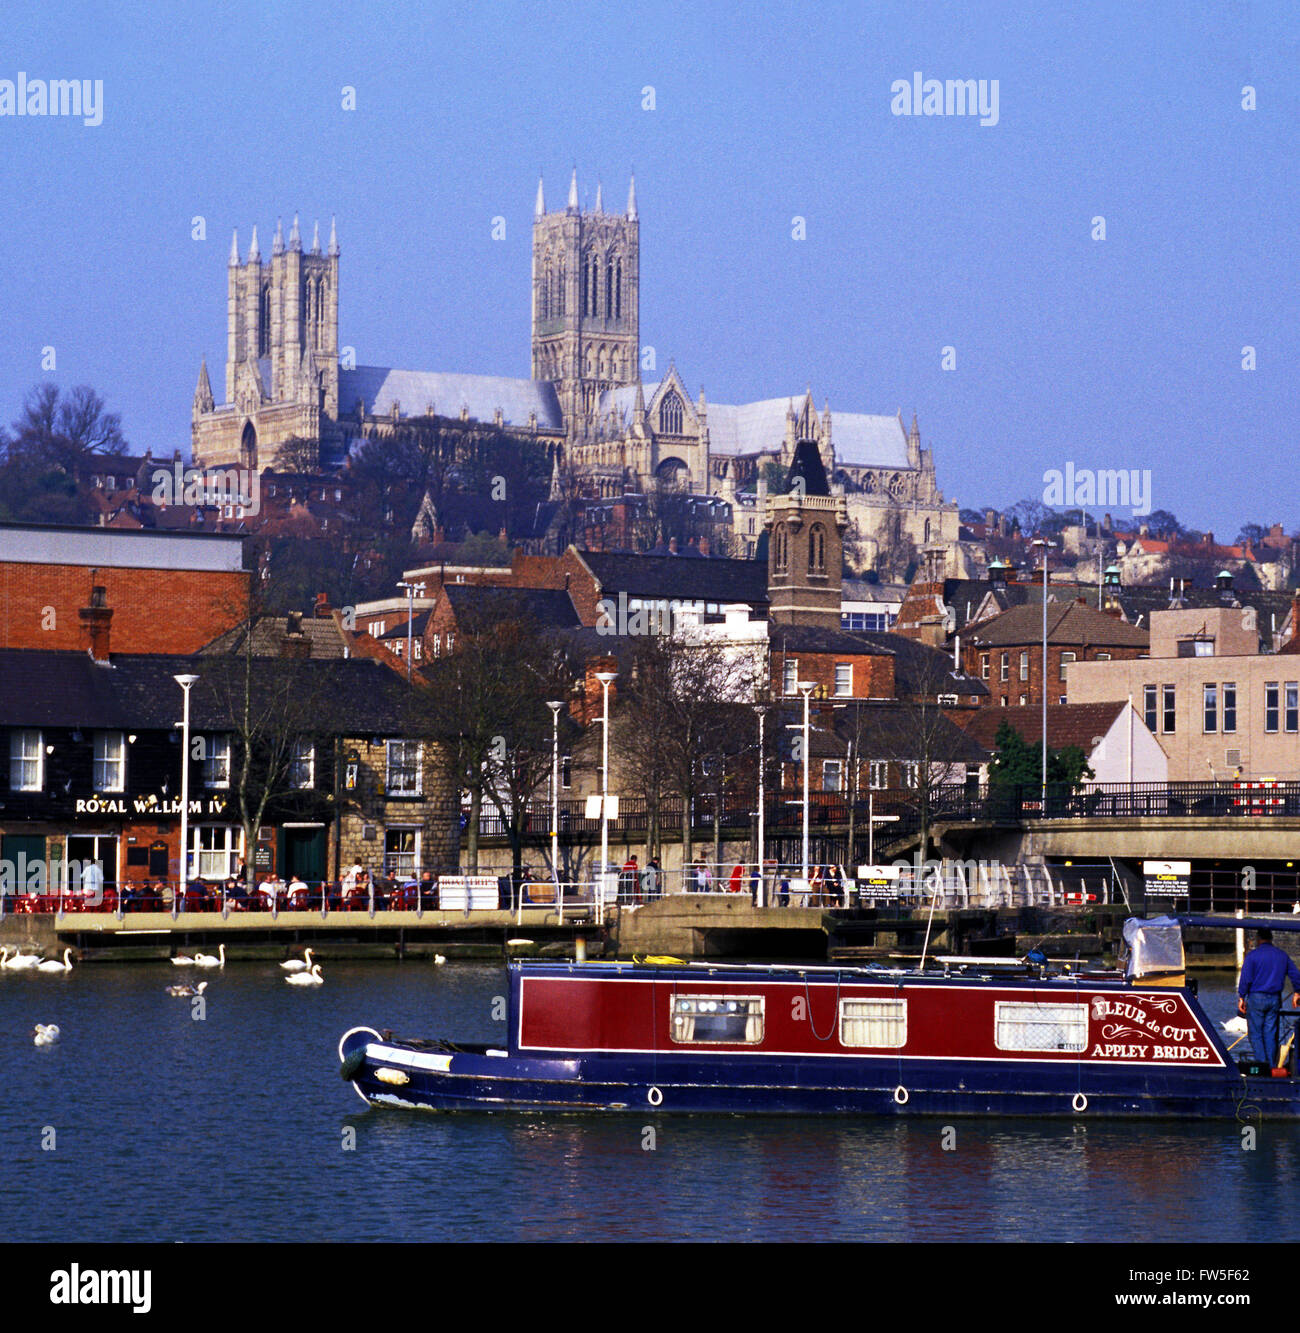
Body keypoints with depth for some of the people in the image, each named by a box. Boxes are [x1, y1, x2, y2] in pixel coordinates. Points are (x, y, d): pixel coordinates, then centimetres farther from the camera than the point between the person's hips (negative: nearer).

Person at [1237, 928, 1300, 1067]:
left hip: (1256, 998, -5)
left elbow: (1245, 979, -10)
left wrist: (1241, 997, -4)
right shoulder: (1282, 955, 9)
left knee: (1255, 1034, 0)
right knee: (1270, 1034, 9)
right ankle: (1271, 1066, 7)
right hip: (1275, 999, 5)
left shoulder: (1253, 955, -5)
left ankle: (1262, 1064, -11)